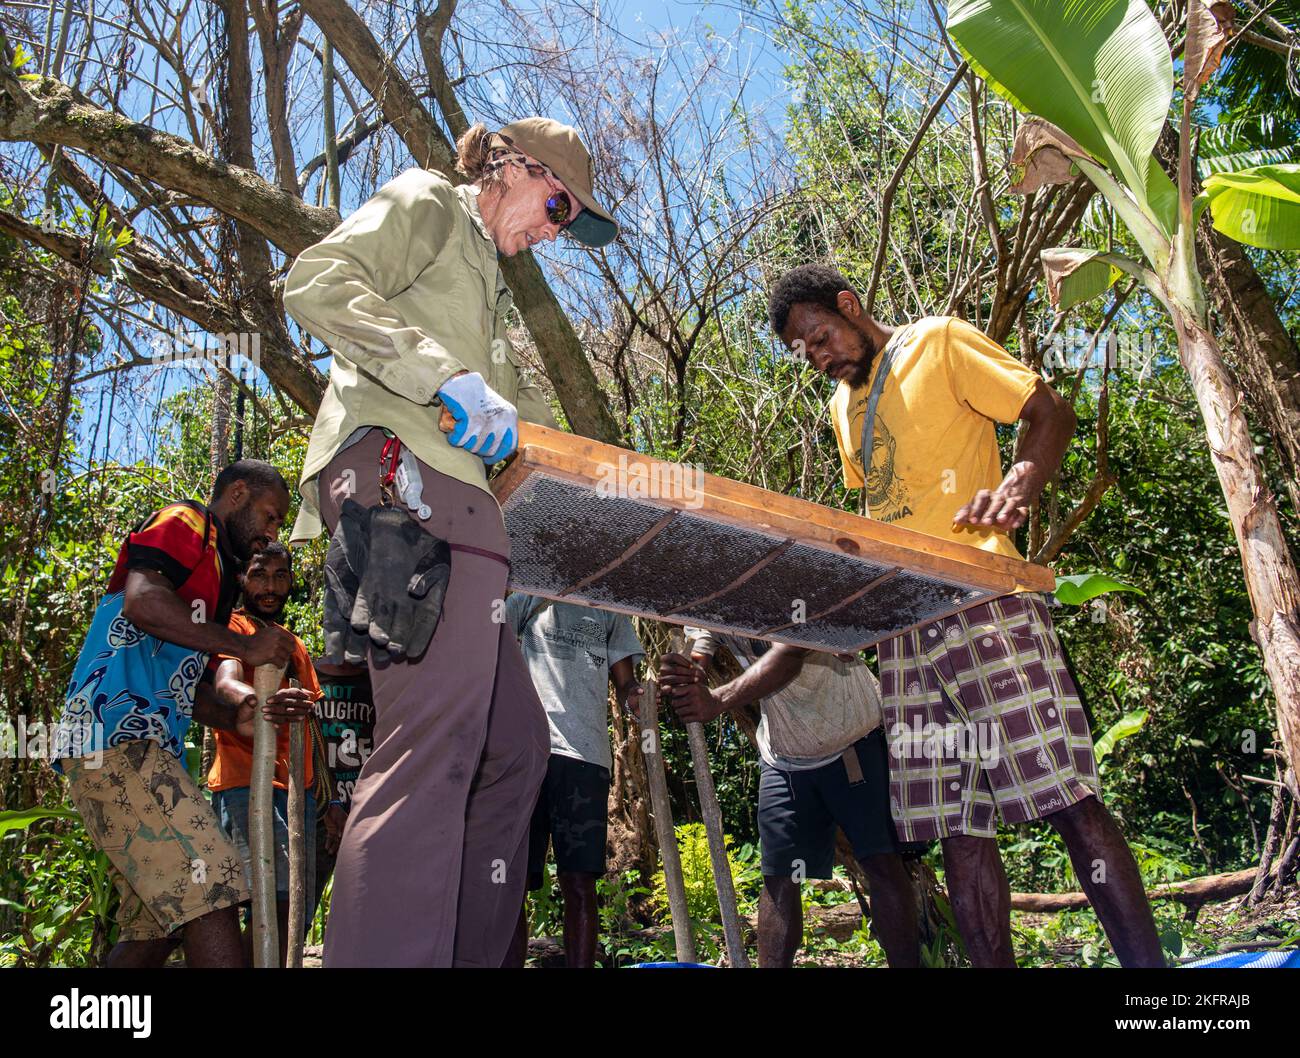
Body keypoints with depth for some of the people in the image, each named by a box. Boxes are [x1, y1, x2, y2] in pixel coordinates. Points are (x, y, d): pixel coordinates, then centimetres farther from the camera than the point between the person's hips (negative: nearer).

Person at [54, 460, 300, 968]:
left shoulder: (215, 572, 28)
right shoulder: (184, 525, 0)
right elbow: (141, 601, -21)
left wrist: (237, 716, 8)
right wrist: (245, 645, -17)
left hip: (149, 750, 11)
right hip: (116, 738, -11)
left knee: (157, 923, 10)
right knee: (211, 892, -18)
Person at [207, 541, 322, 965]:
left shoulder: (296, 646, 23)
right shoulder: (232, 628, 1)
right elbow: (225, 683, -21)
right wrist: (258, 702, -45)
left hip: (297, 788, 7)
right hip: (246, 783, -7)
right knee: (277, 902, -20)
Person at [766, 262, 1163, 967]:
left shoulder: (938, 342, 5)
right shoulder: (843, 406, 25)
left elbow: (1050, 413, -1)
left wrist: (1016, 485, -20)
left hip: (982, 598, -7)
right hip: (904, 623, 7)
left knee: (1069, 800, -10)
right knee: (955, 829, 4)